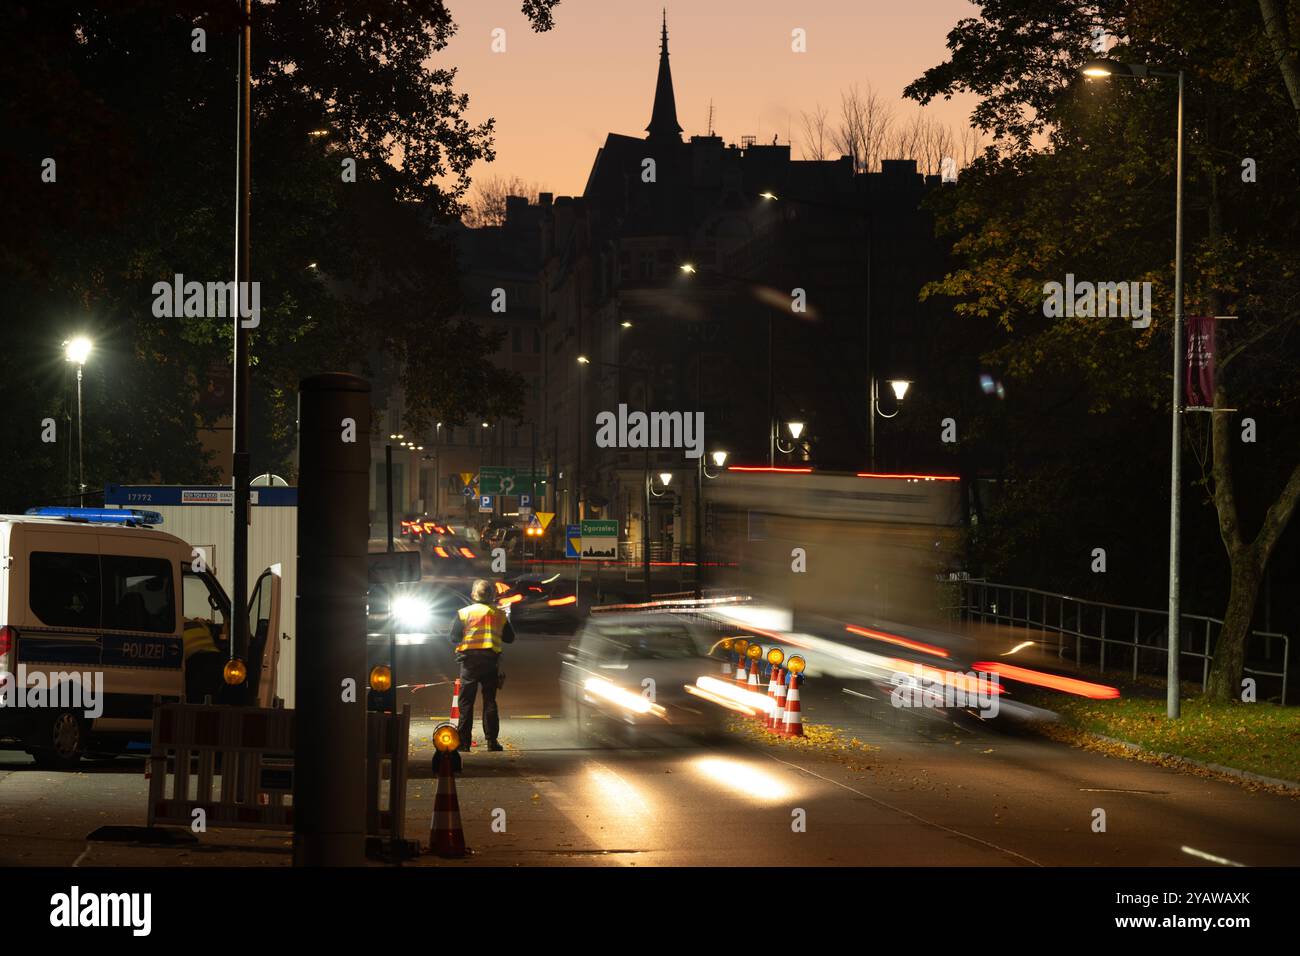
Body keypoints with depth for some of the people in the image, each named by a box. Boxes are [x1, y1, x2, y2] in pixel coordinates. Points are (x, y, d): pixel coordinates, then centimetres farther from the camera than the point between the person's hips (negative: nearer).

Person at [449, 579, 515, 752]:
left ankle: (464, 741, -2)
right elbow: (510, 638, 11)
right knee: (490, 700, 7)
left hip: (470, 661, -2)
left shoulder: (464, 613, -3)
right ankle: (492, 741, 2)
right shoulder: (499, 614, 5)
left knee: (466, 701, 2)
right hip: (491, 660, 2)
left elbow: (454, 638, -4)